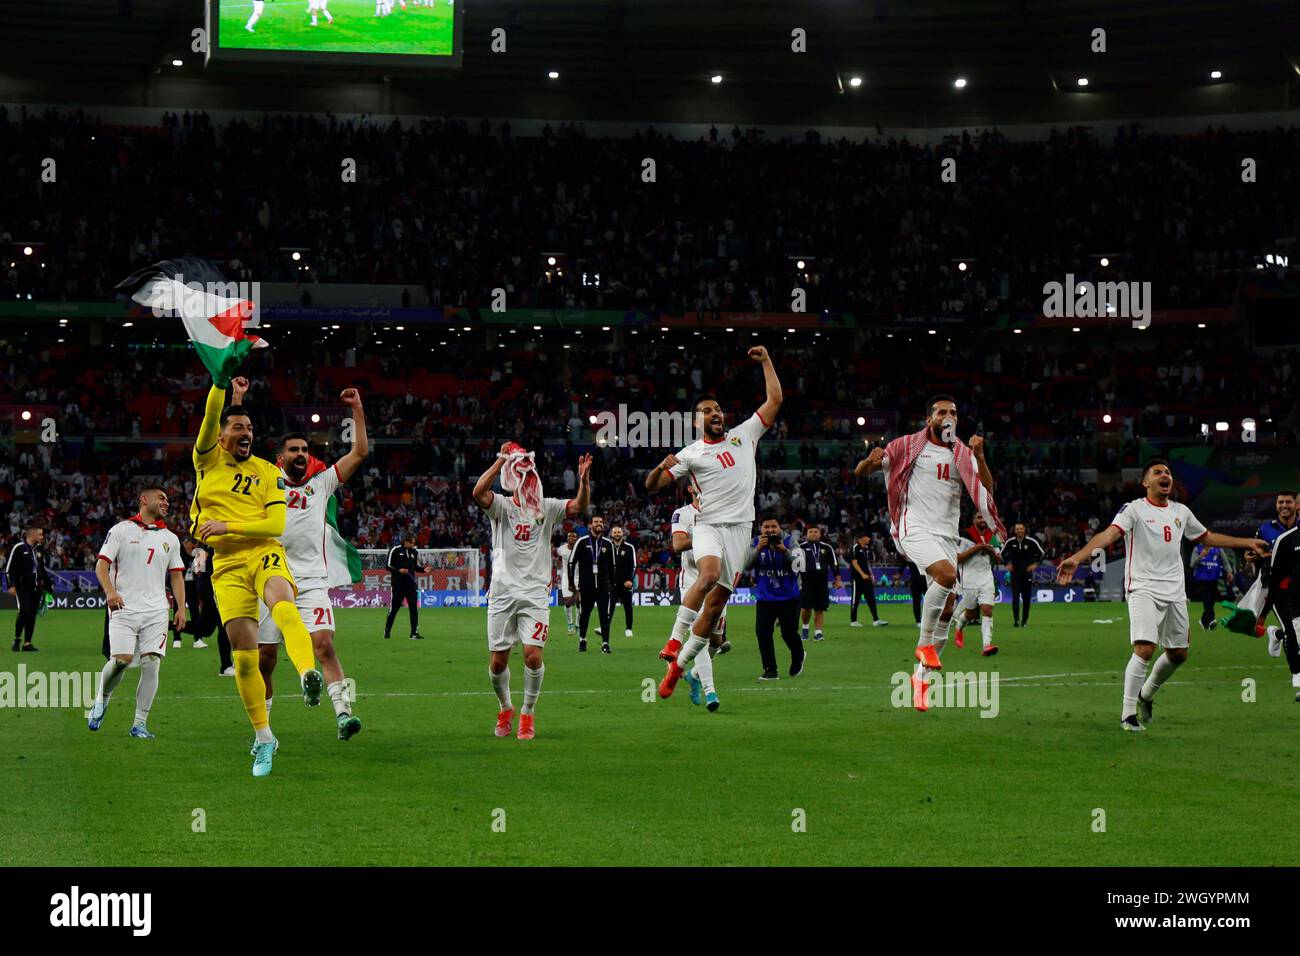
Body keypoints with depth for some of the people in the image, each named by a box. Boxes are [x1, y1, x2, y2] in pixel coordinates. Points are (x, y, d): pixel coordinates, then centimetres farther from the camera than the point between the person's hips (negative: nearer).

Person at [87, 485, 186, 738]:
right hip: (124, 608, -4)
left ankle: (139, 724, -1)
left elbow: (176, 575, 19)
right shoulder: (121, 530, 3)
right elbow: (102, 564, -2)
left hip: (156, 612, 4)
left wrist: (181, 608, 9)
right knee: (121, 659, -16)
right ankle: (102, 699, 16)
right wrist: (110, 591, -19)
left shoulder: (170, 538, 16)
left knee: (151, 663, -8)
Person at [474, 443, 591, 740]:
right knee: (497, 661, 3)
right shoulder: (502, 506, 2)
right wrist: (501, 460, -18)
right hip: (503, 593, 0)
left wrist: (584, 481, -23)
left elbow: (580, 507, -6)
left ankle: (528, 714, 8)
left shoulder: (547, 508, 8)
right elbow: (478, 493, -18)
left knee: (533, 655, -12)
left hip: (535, 594, 1)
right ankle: (506, 709, 29)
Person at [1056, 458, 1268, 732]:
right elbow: (1109, 534, -21)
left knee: (1178, 653, 11)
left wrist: (1247, 543, 31)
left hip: (1175, 592, 7)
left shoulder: (1181, 512, 13)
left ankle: (1146, 695, 37)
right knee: (1145, 649, -21)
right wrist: (1077, 557, -38)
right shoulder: (1134, 509, -6)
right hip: (1143, 589, -7)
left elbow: (1206, 537, 29)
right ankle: (1128, 714, -12)